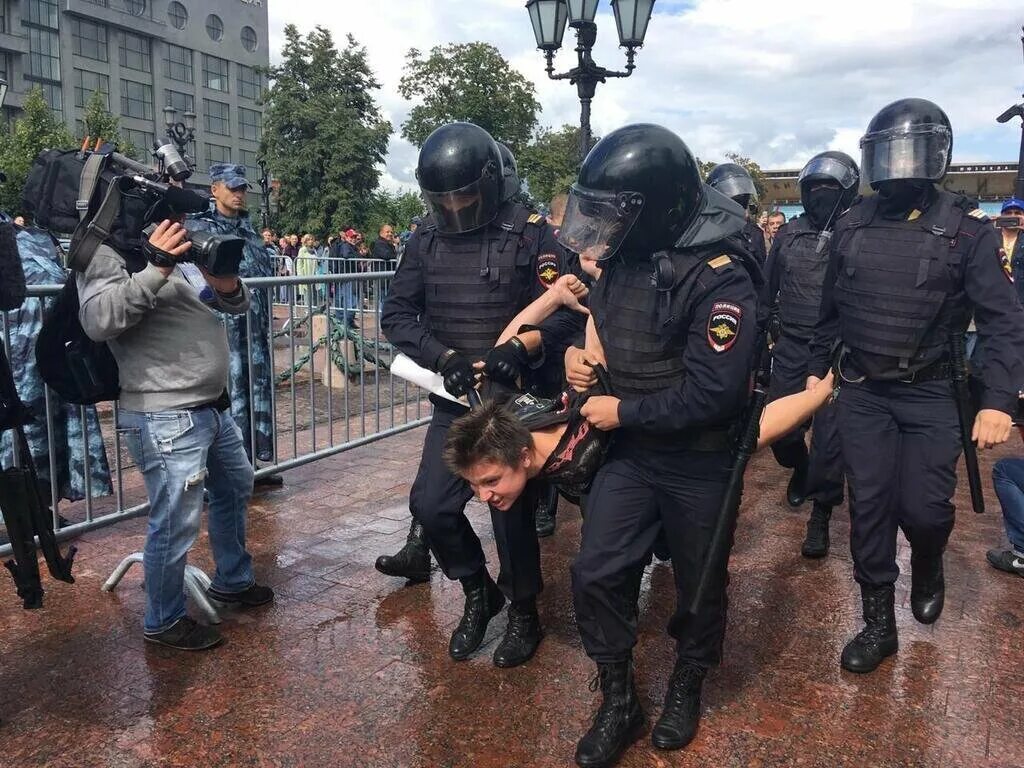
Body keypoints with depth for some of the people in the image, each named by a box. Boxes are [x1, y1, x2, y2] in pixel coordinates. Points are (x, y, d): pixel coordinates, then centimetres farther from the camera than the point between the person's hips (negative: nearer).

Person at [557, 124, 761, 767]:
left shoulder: (720, 275, -24)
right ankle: (619, 701, 24)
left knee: (699, 582, 15)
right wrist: (583, 352, -4)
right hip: (629, 450, 6)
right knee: (597, 574, 3)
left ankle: (687, 687, 41)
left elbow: (712, 393, -28)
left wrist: (623, 412, -20)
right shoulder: (623, 253, -1)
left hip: (699, 462, -5)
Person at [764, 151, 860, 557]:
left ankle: (820, 515, 15)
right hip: (791, 348, 4)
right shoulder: (788, 235, 6)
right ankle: (801, 468, 43)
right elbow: (768, 289, 13)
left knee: (829, 435, -1)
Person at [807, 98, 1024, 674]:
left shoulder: (967, 229, -8)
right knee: (869, 507, 5)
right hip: (861, 393, 3)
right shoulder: (853, 225, 3)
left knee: (923, 507, -4)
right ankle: (879, 624, 19)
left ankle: (928, 566, 34)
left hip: (931, 395, -2)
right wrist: (817, 367, 16)